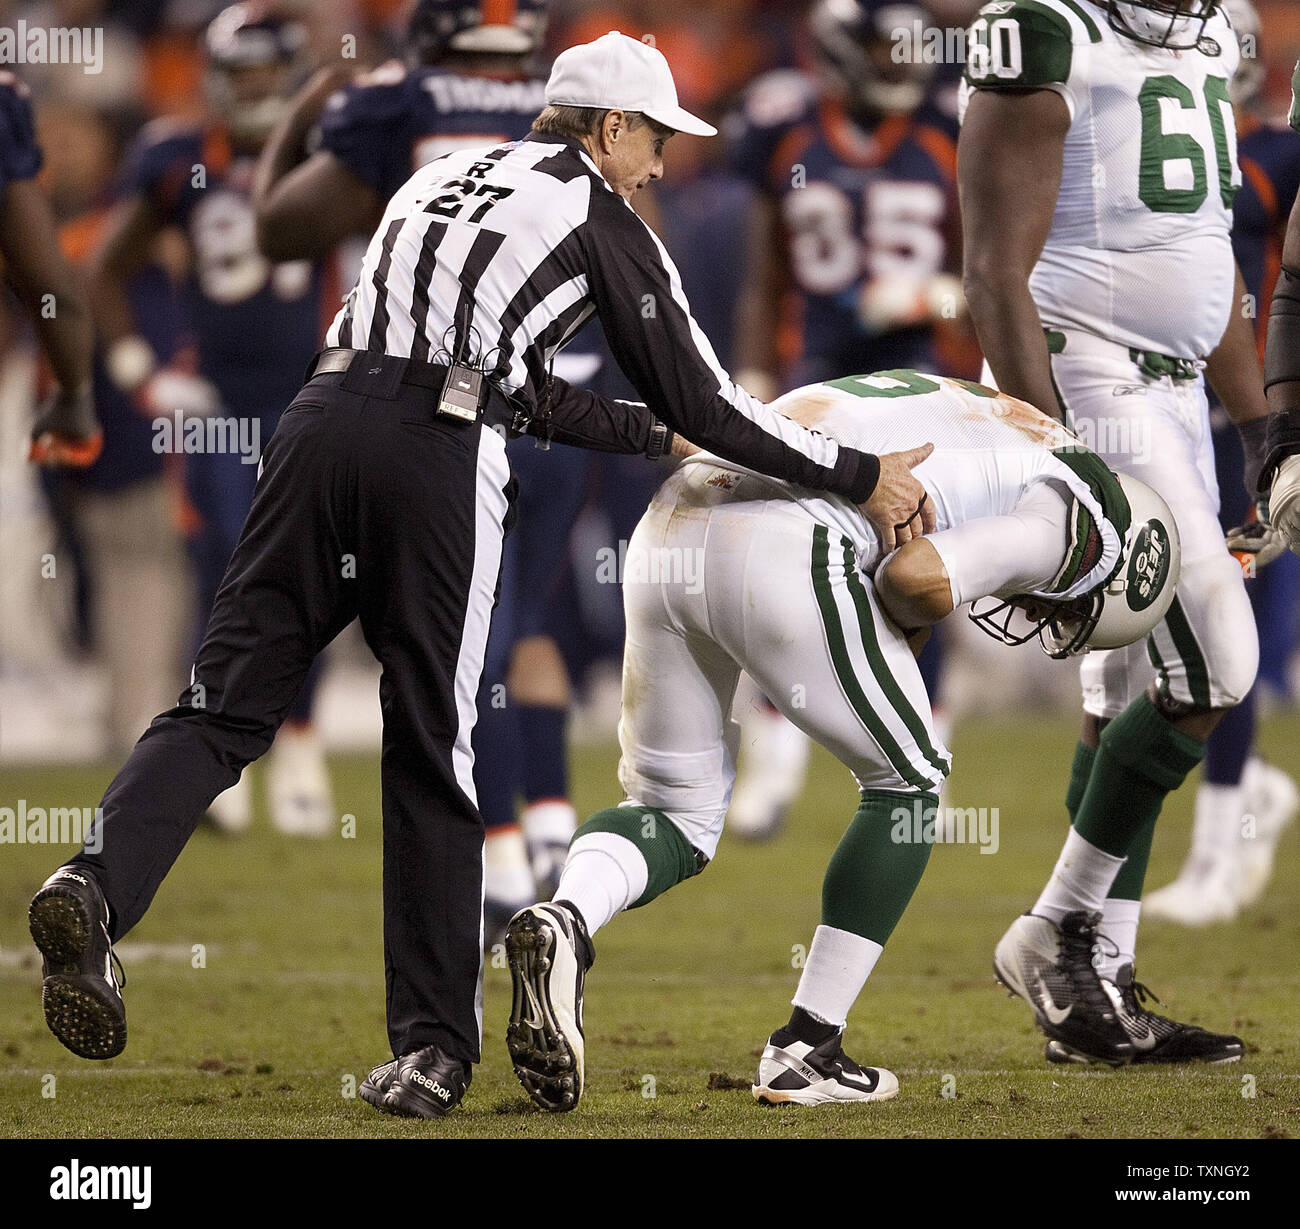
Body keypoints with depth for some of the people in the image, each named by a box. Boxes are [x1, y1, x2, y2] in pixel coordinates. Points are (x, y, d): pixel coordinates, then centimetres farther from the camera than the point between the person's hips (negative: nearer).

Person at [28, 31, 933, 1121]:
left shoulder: (446, 178, 31)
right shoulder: (604, 220, 13)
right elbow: (701, 400, 12)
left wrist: (659, 434, 44)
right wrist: (861, 478, 19)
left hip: (325, 417, 4)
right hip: (440, 458, -4)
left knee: (229, 703, 1)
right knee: (431, 755, 3)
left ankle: (99, 882, -25)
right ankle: (435, 1045, 6)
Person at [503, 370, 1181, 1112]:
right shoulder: (1060, 523, 7)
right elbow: (917, 577, -8)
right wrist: (918, 621, 14)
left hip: (665, 535, 7)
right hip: (783, 557, -7)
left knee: (677, 818, 20)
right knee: (908, 784, 17)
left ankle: (565, 924, -11)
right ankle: (806, 1050, 14)